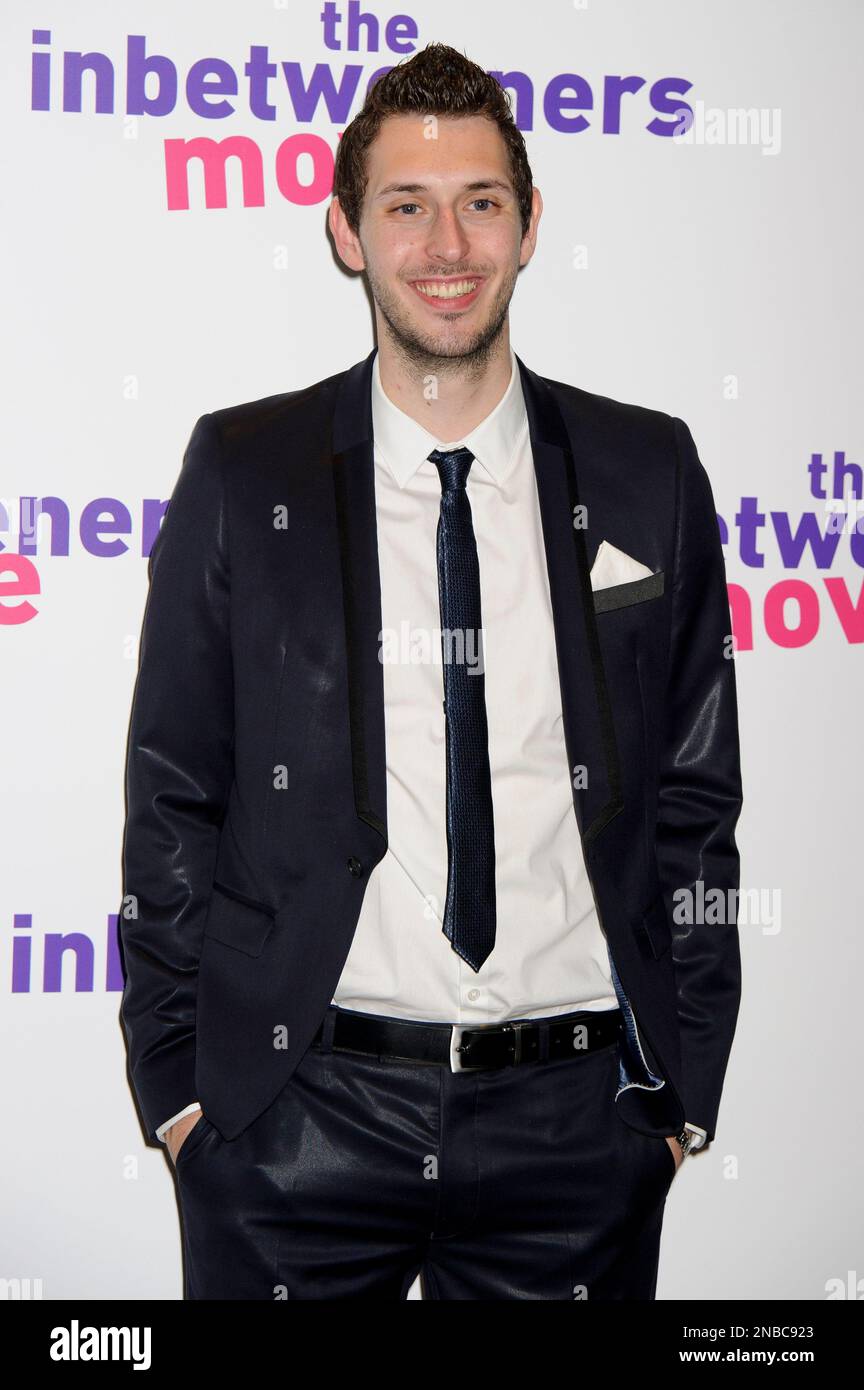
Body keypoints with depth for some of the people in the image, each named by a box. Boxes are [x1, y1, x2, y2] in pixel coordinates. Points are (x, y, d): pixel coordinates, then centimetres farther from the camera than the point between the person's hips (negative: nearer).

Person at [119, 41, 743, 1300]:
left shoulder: (647, 476, 3)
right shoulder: (242, 472, 0)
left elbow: (693, 795, 6)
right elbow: (171, 796, 3)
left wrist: (684, 1083, 4)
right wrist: (174, 1073, 0)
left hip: (575, 1115, 1)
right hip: (299, 1110, 0)